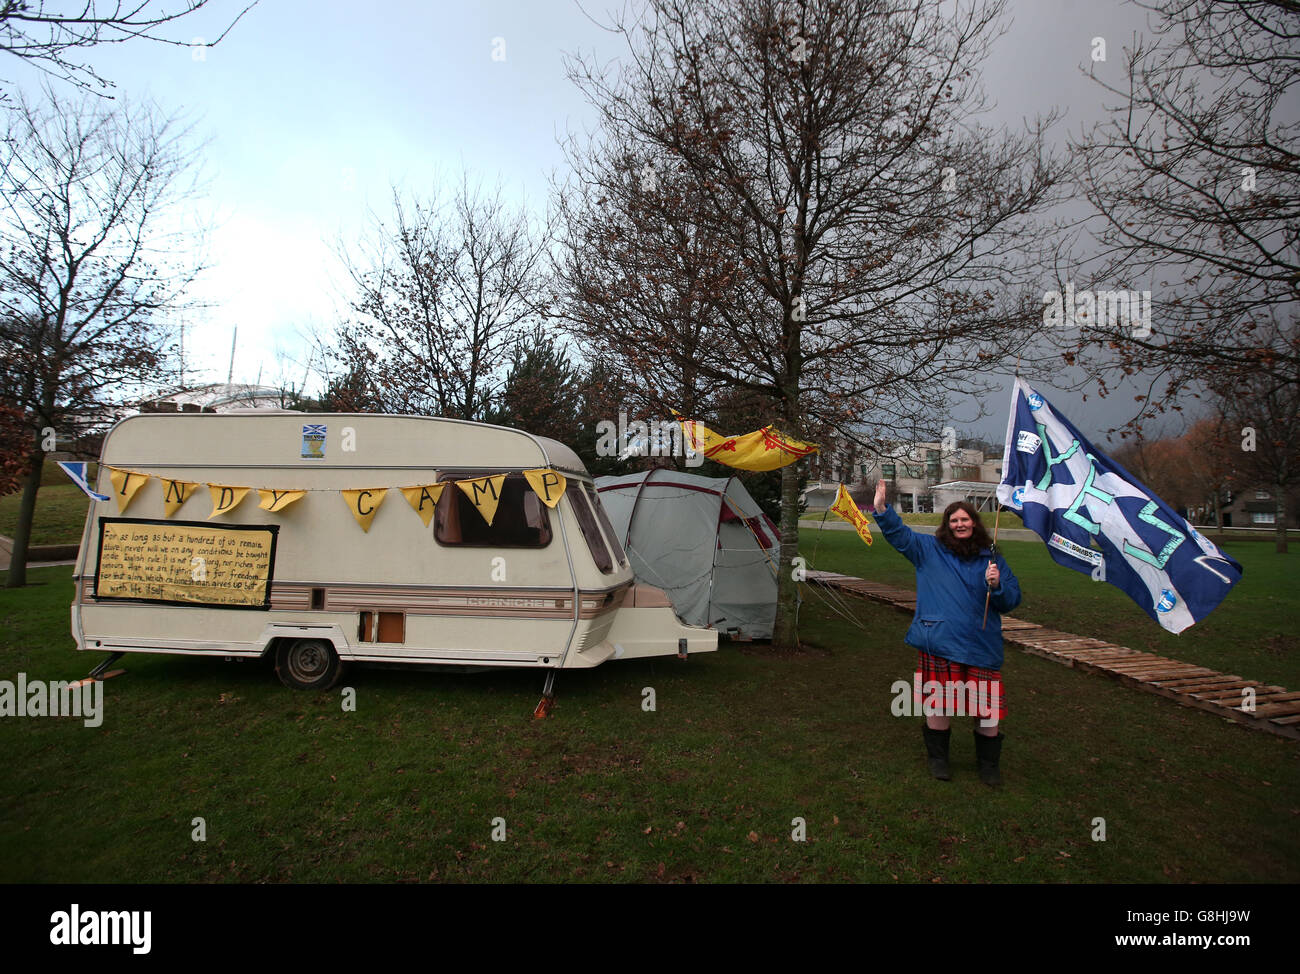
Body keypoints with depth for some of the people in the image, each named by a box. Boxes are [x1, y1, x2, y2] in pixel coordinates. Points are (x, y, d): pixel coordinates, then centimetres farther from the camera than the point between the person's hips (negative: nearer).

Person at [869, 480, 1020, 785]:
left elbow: (1012, 600, 9)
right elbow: (899, 533, 3)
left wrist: (997, 585, -11)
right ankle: (938, 757, 25)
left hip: (981, 645, 1)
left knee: (988, 707, 3)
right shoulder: (929, 549, 8)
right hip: (940, 642, -1)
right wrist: (881, 509, -12)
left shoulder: (991, 558, 9)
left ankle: (988, 763, 23)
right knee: (938, 701, 5)